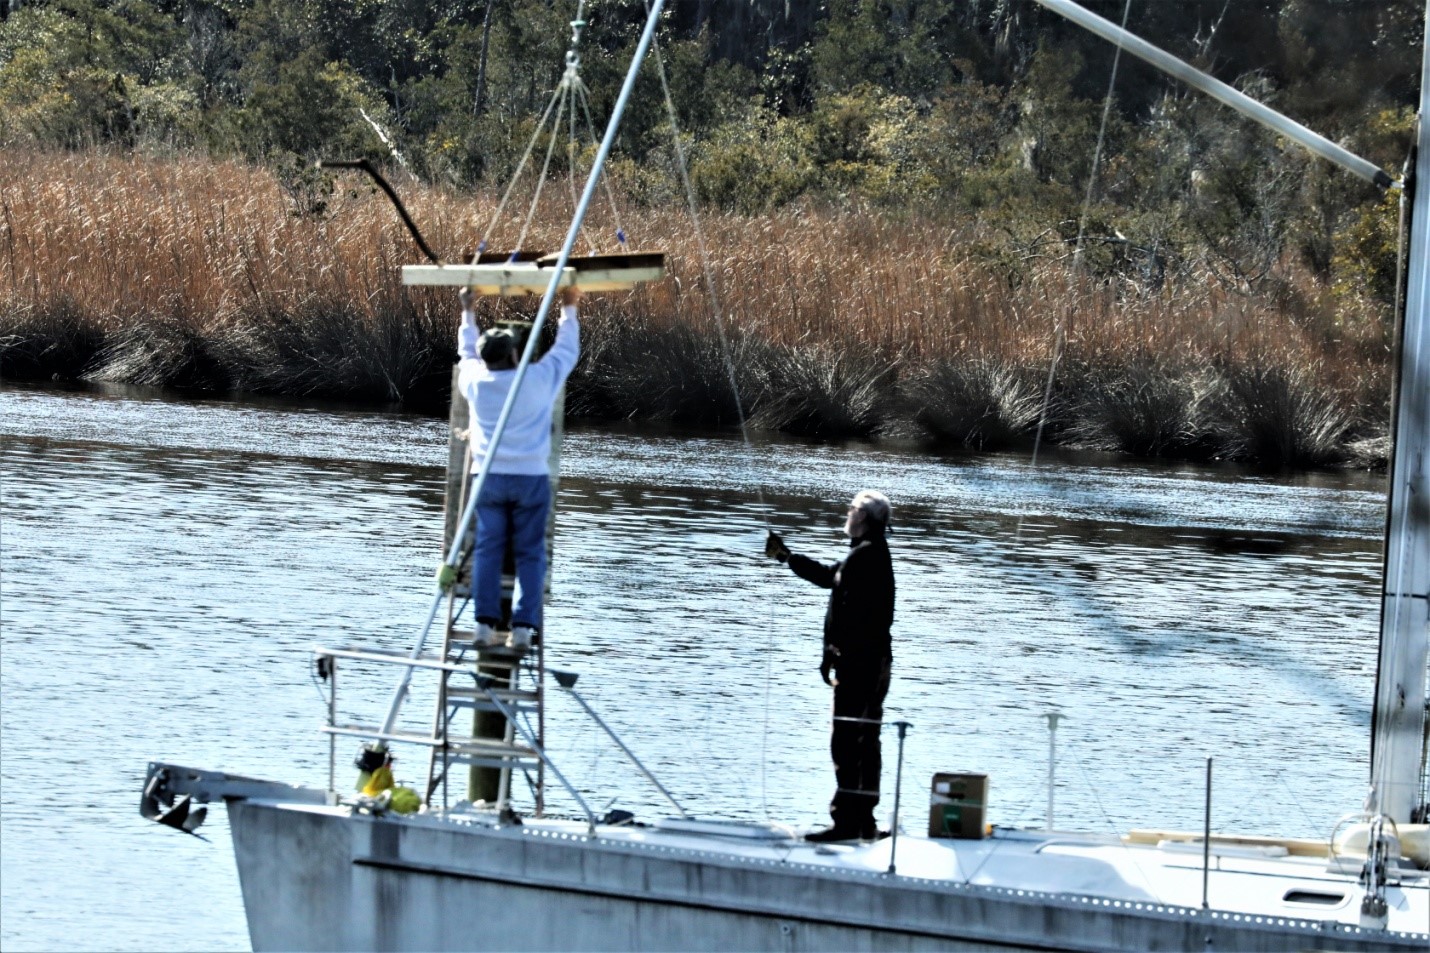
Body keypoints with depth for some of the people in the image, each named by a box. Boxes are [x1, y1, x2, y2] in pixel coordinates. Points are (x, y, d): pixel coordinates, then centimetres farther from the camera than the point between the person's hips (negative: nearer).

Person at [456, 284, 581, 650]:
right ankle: (523, 627, -6)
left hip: (488, 477, 2)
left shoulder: (475, 380, 1)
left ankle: (485, 624, -2)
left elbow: (467, 351, 23)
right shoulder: (539, 378, -5)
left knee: (487, 550, 5)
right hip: (530, 476, -2)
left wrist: (467, 311, 38)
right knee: (530, 554, 1)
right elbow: (566, 349, 12)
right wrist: (568, 308, 27)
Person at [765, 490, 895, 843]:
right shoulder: (874, 555, 18)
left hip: (858, 663, -11)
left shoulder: (865, 556, -14)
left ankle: (846, 821, -15)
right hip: (875, 663, 11)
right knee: (865, 743, 14)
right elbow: (828, 575, 34)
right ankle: (864, 821, 18)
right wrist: (786, 557, 40)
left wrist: (833, 653, -22)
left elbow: (851, 612, -23)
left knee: (845, 742, -12)